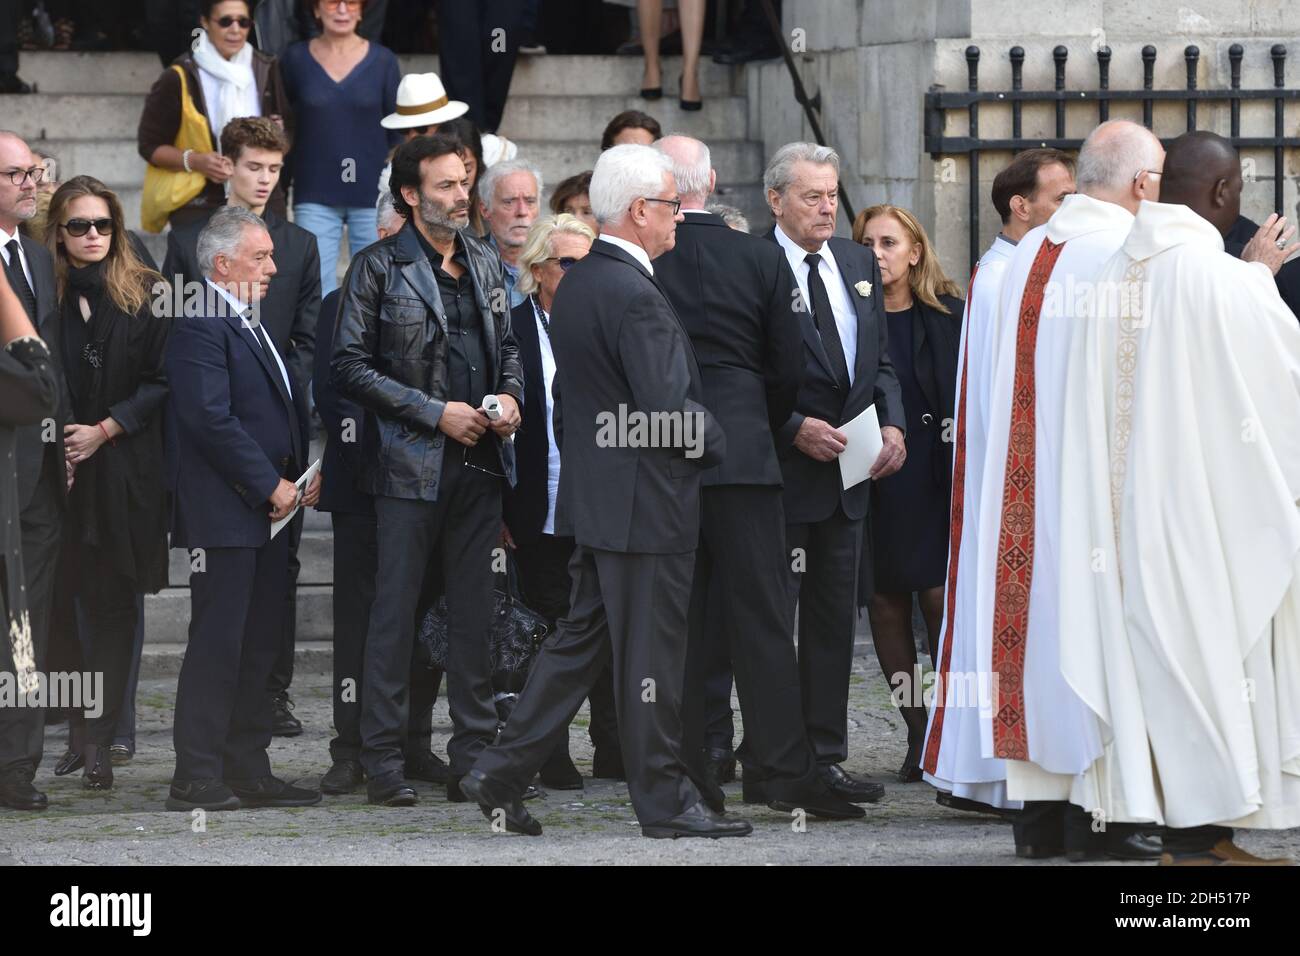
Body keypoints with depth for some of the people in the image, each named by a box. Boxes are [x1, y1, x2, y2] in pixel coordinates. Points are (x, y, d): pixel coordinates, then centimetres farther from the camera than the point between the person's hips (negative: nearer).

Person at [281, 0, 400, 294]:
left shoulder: (382, 60, 1)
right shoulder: (296, 59, 2)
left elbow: (397, 133, 6)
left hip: (372, 193, 0)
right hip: (315, 195, 0)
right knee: (317, 288, -4)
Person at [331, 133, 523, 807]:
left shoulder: (484, 264, 14)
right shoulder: (379, 269, -4)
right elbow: (350, 366, -9)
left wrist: (511, 395, 2)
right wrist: (435, 413, -13)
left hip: (478, 464, 5)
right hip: (410, 466, -5)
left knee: (474, 612, 7)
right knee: (395, 612, -3)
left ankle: (474, 757, 12)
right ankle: (384, 762, 2)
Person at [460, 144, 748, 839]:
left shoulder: (574, 285, 10)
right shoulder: (635, 296, -20)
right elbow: (669, 408, -22)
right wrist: (721, 444, -5)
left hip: (591, 497, 9)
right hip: (646, 505, -9)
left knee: (580, 640, 15)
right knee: (651, 657, 0)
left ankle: (501, 772, 14)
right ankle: (665, 800, 8)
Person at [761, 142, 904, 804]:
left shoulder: (859, 265, 12)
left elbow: (879, 359, 17)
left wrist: (892, 423, 0)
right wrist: (795, 429, -19)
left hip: (847, 472, 7)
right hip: (781, 470, -7)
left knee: (834, 619, 10)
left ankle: (825, 757, 16)